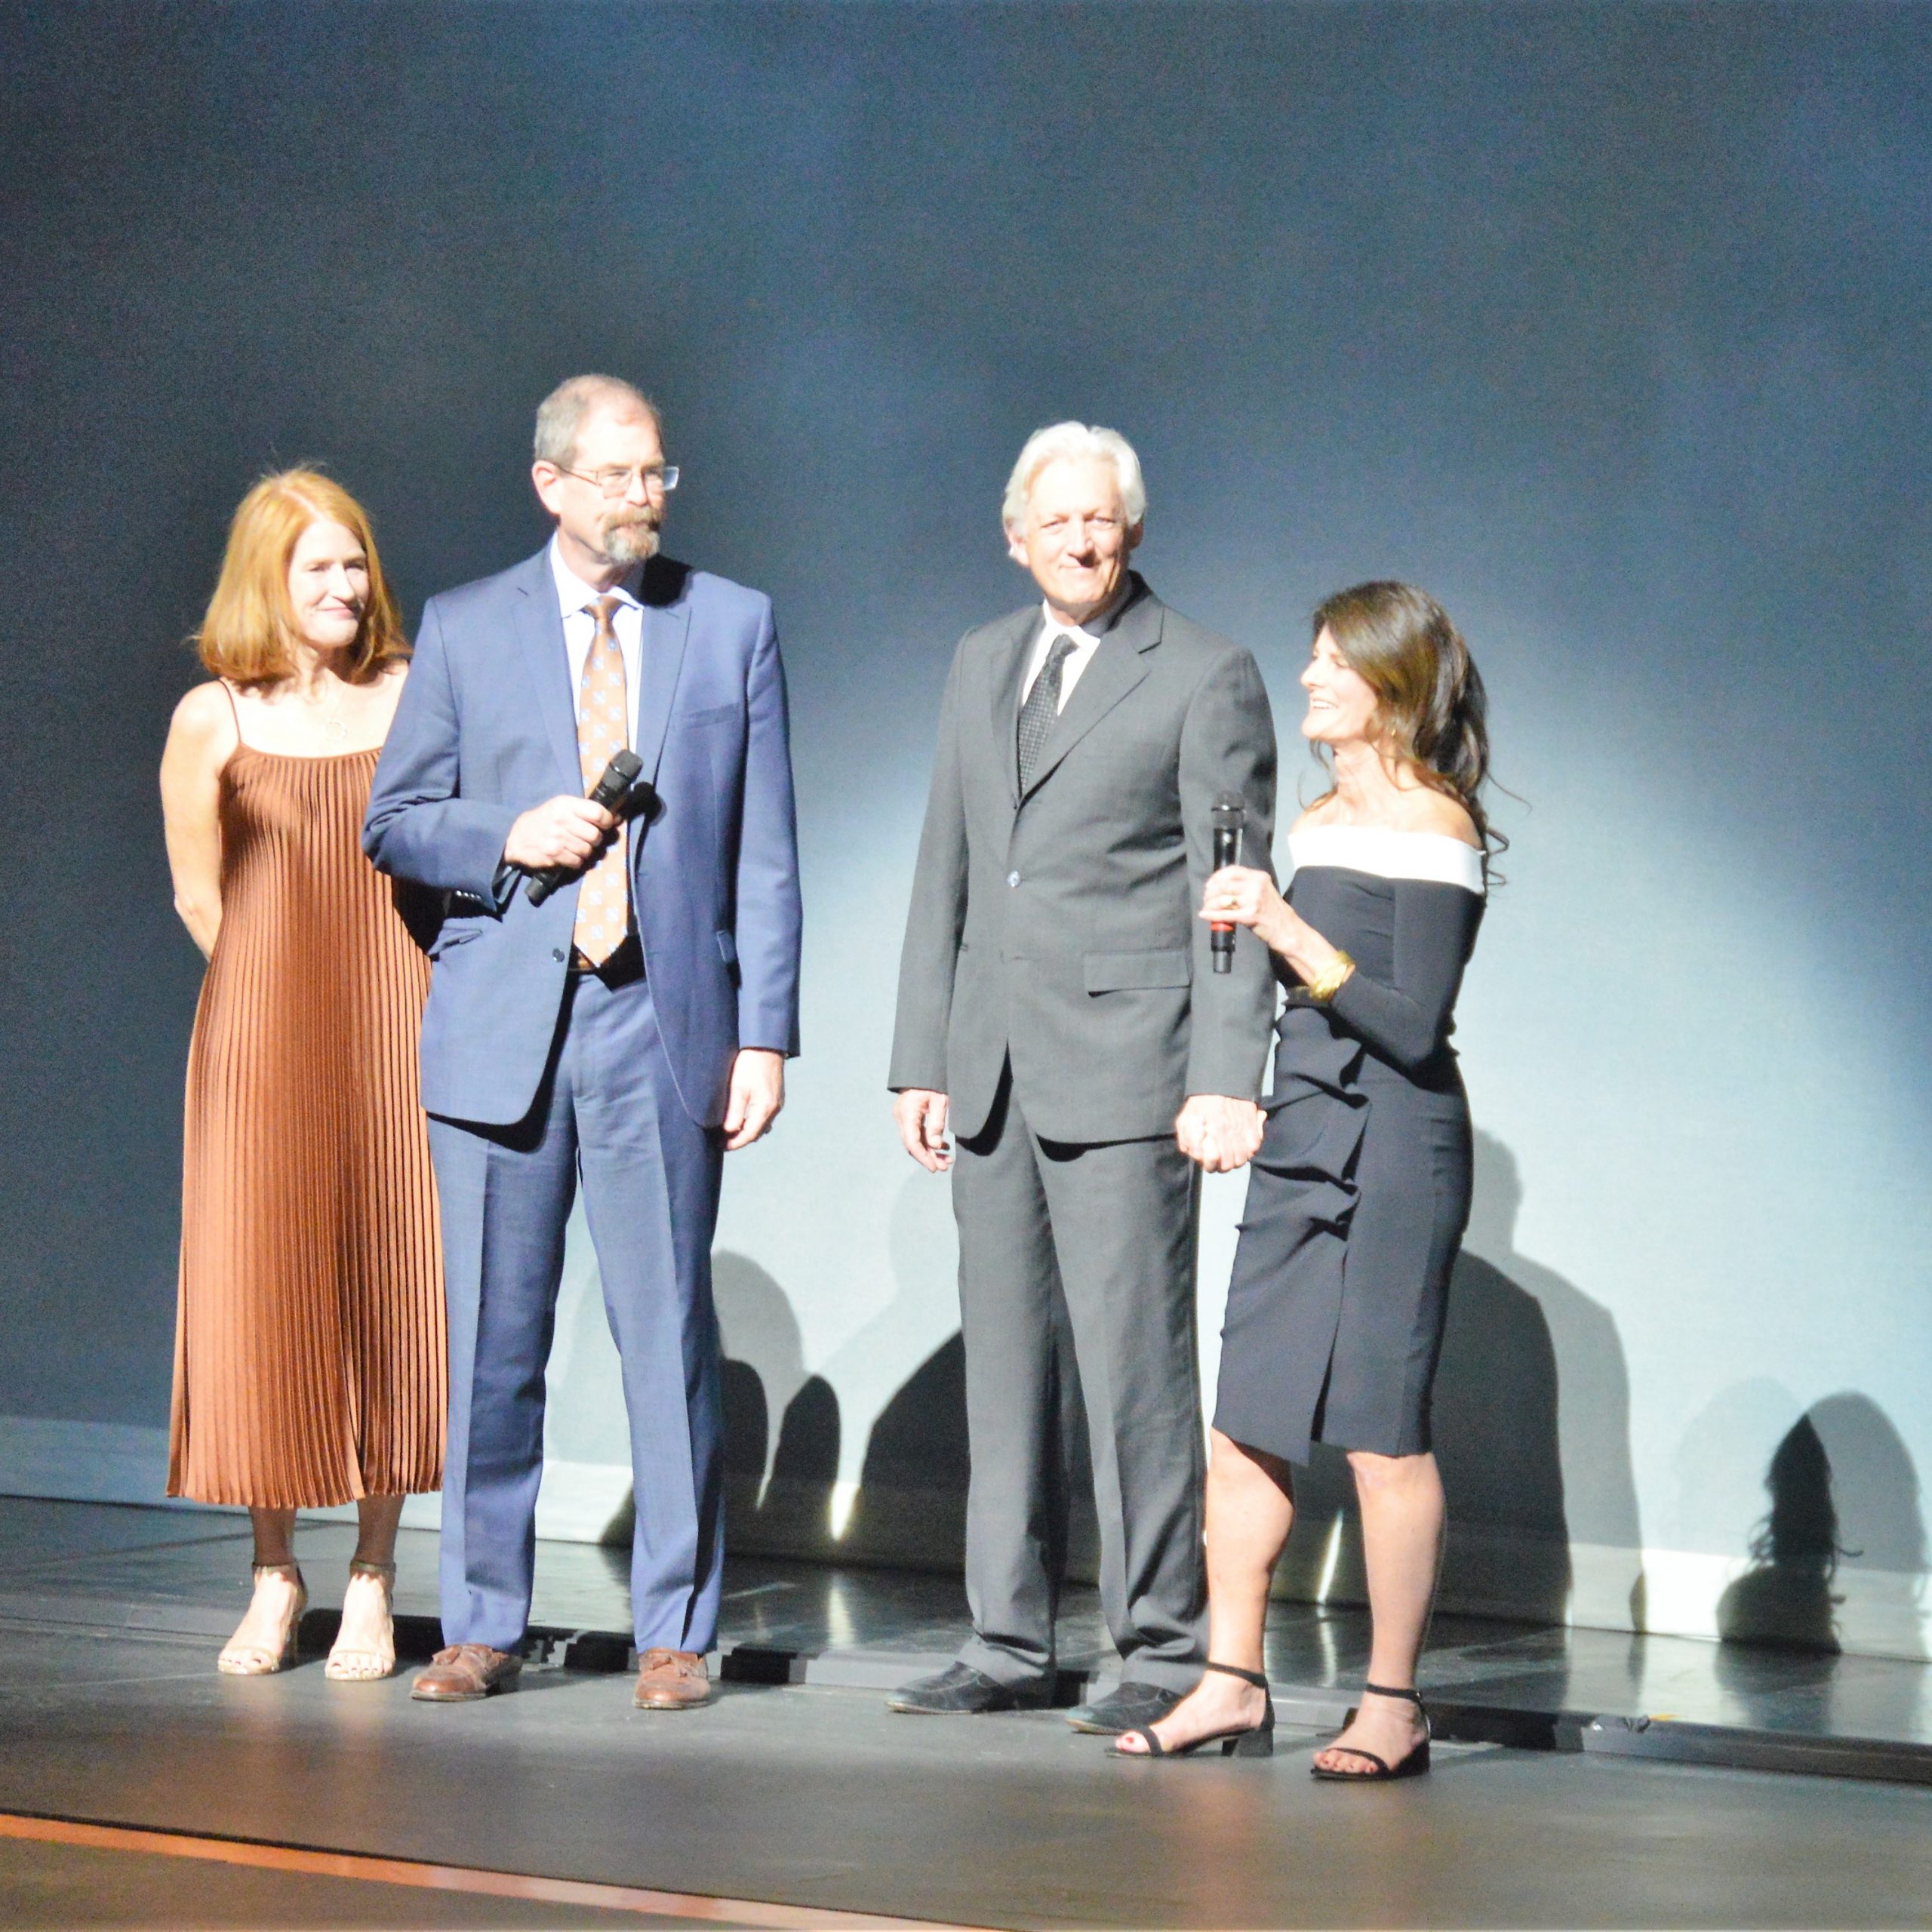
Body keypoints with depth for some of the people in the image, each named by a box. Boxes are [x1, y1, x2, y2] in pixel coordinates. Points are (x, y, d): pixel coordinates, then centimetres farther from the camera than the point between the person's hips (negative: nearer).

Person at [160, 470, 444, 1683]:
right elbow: (200, 897, 8)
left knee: (392, 1292, 1)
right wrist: (281, 988, 3)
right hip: (262, 1042, -1)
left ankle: (373, 1581, 10)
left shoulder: (415, 697, 6)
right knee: (260, 1295, -1)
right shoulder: (215, 719, 2)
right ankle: (275, 1574, 13)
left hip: (396, 1037, 1)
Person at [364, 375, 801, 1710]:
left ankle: (677, 1632, 9)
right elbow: (394, 825, 11)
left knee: (670, 1335, -1)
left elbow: (764, 849, 6)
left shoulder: (734, 625, 8)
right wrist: (510, 838, -9)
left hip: (663, 1021, -1)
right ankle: (484, 1624, 15)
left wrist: (766, 1033, -1)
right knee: (493, 1338, 4)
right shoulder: (465, 632, 8)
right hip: (503, 1027, 1)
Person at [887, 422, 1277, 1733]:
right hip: (992, 1070, 6)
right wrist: (924, 1059, 13)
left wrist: (1228, 1080, -14)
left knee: (1135, 1365, -6)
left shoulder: (1205, 677, -2)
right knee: (1006, 1363, 9)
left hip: (1123, 1070, -6)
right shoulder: (981, 665, 16)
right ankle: (1012, 1644, 17)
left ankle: (1166, 1651, 1)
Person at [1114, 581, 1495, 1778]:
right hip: (1304, 1139, 8)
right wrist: (1251, 928, 6)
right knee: (1247, 1421, 6)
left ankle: (1395, 1708, 2)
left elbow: (1412, 1022, -15)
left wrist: (1293, 935, -19)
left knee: (1382, 1431, -4)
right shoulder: (1322, 821, 16)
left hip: (1395, 1143, -8)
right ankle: (1234, 1685, 12)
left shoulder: (1434, 829, -9)